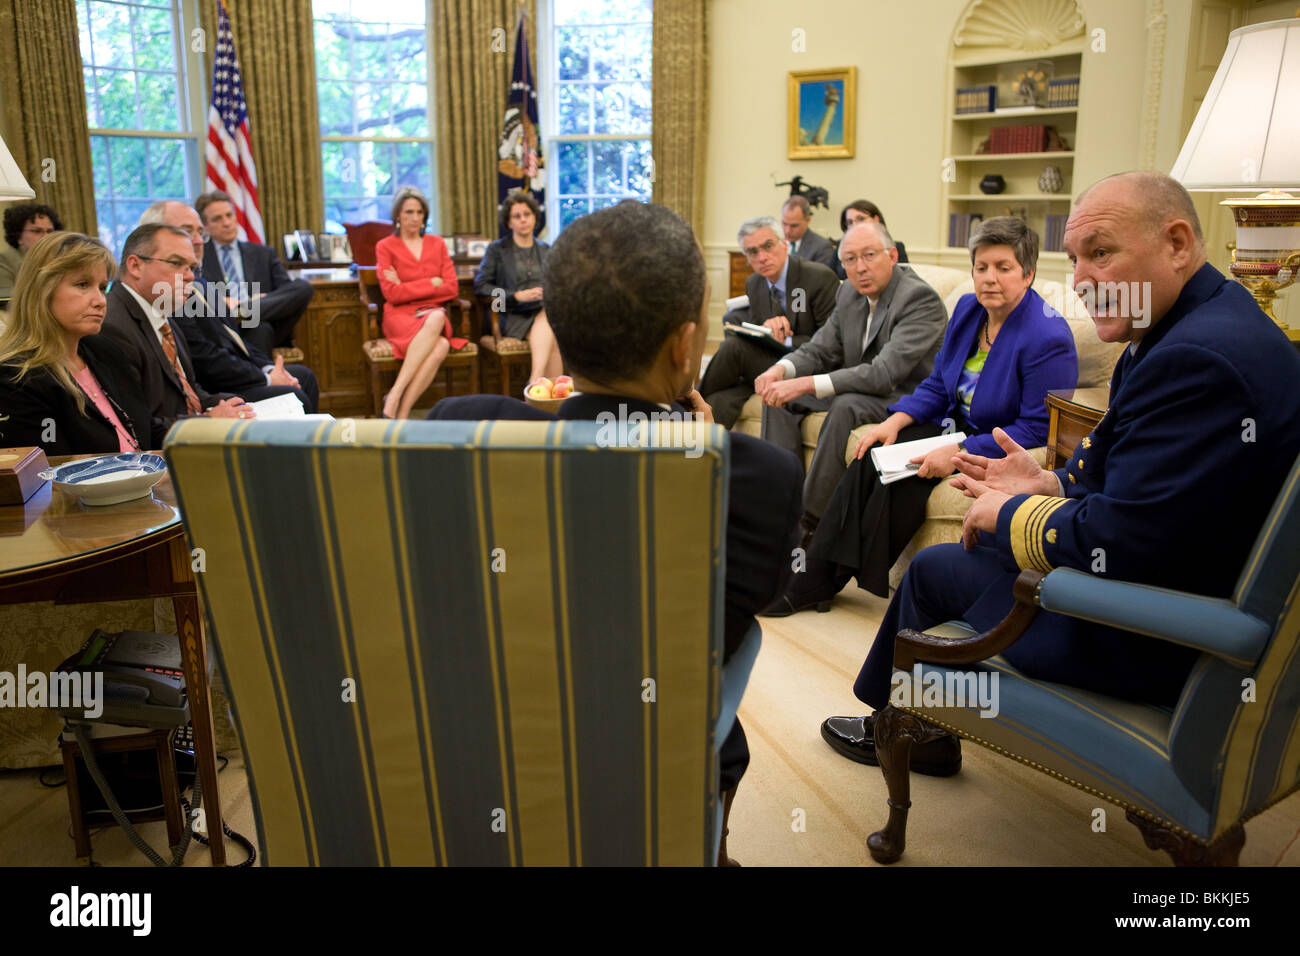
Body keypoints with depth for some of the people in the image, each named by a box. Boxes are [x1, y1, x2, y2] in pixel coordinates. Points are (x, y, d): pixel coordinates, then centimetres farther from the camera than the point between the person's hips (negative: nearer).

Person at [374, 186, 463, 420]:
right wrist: (432, 283, -4)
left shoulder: (437, 244, 17)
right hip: (400, 316, -3)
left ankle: (395, 397, -34)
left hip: (433, 315, 3)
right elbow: (392, 293, -6)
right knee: (441, 345, -36)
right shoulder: (385, 246, 7)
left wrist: (409, 288, -4)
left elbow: (452, 288, 4)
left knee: (438, 327, -37)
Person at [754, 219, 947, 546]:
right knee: (780, 394, -5)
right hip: (861, 387, 8)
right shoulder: (849, 293, 4)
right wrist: (781, 370, -19)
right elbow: (820, 350, 6)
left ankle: (810, 521, -27)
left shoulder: (921, 299, -22)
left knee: (846, 405, -36)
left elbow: (884, 373, -31)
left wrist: (805, 384, -37)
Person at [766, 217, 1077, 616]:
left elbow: (1039, 430, -20)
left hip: (1003, 450, -7)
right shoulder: (968, 309, 4)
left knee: (903, 475, -25)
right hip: (955, 425, 7)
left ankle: (827, 581, -11)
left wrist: (961, 453, -26)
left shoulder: (1049, 338, -19)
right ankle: (817, 572, -17)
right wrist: (896, 421, -7)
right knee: (873, 457, -16)